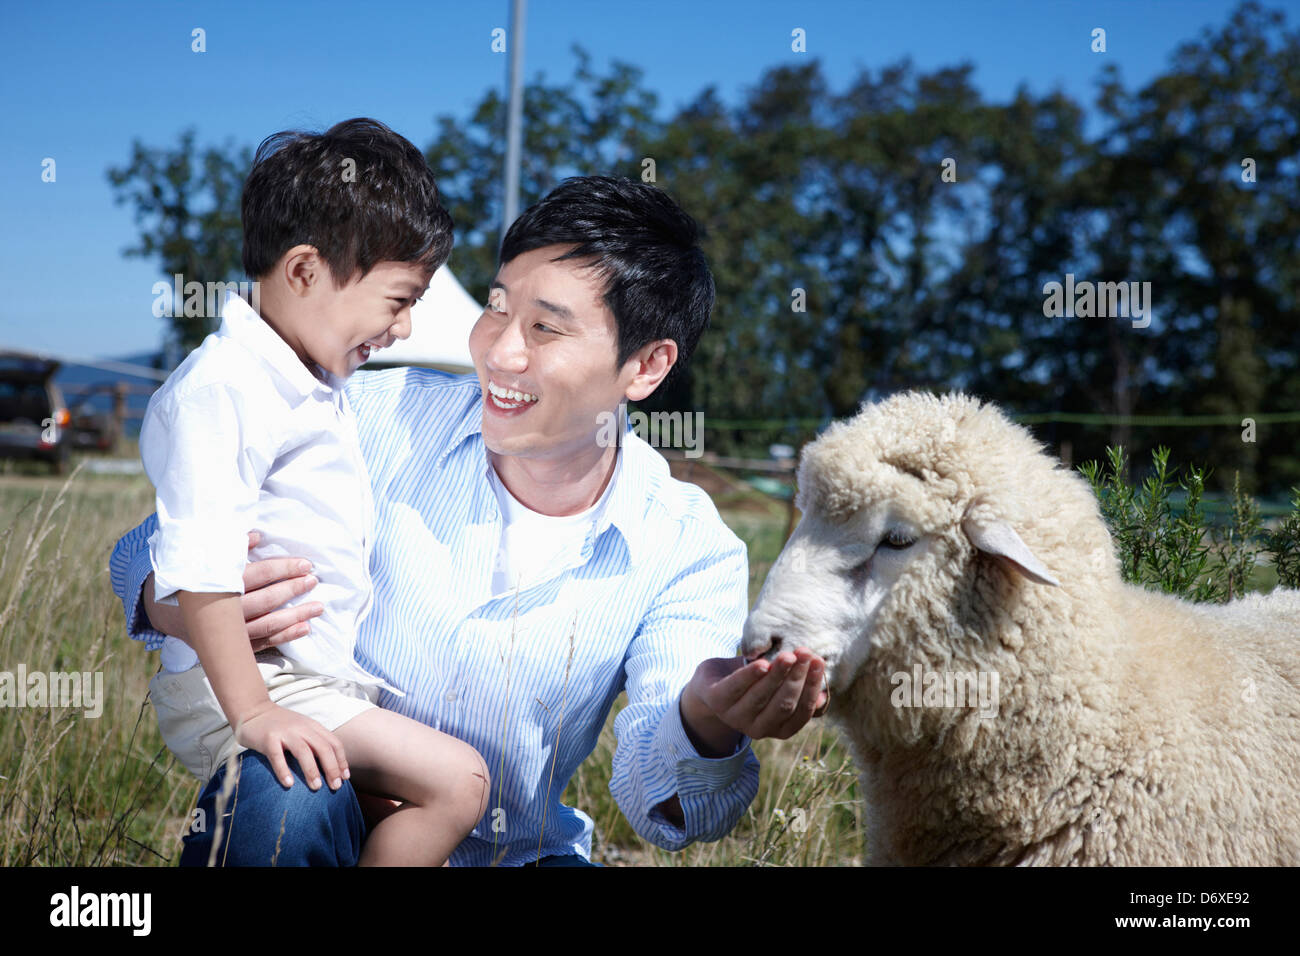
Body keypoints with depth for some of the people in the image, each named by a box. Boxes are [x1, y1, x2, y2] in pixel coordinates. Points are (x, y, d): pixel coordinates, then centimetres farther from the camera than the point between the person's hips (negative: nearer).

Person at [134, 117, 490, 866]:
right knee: (457, 781, -18)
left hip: (326, 682, 10)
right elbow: (198, 568, -24)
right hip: (233, 690, -10)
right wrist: (252, 714, -26)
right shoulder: (223, 388, -16)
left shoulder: (326, 391, 17)